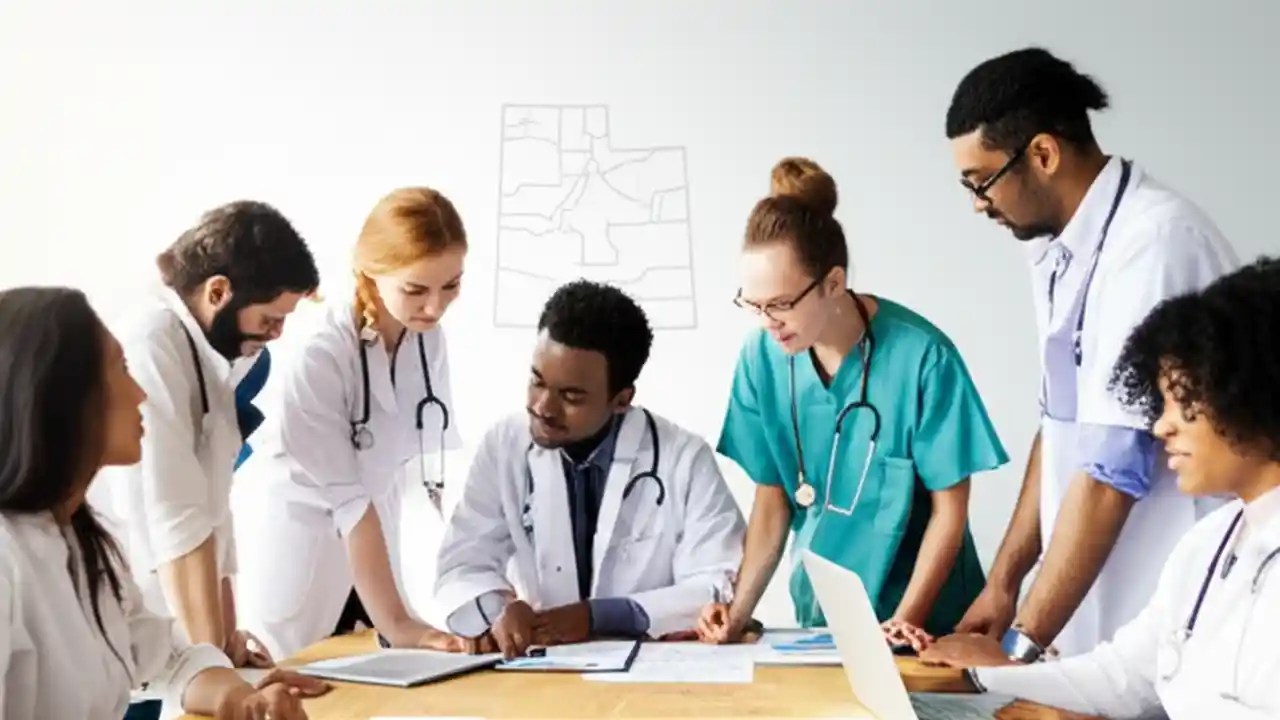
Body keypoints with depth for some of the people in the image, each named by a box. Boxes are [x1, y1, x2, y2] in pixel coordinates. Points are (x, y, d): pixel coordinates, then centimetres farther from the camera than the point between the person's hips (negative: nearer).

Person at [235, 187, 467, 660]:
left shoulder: (428, 340, -7)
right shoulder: (316, 357, -28)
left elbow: (441, 464, -5)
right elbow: (348, 499, -26)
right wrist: (395, 623, -25)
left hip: (370, 539, 6)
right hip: (291, 543, -6)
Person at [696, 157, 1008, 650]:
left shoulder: (921, 357, -19)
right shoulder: (762, 358, -9)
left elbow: (949, 507, -11)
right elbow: (772, 499, 0)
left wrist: (906, 618, -20)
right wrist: (740, 610, -11)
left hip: (926, 620, -3)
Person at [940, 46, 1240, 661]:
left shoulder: (1152, 240, -21)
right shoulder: (1058, 249, 5)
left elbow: (1115, 468, -23)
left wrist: (1024, 640, -18)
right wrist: (1003, 582, 10)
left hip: (1165, 622, -7)